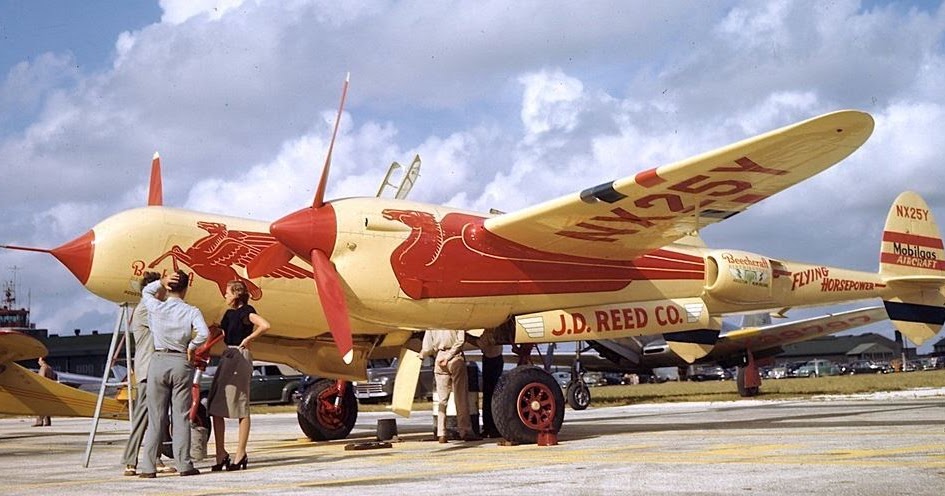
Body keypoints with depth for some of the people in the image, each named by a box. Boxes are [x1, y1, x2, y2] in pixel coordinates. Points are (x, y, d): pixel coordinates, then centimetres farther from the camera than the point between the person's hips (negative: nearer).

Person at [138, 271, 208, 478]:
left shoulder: (156, 307, 2)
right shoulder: (191, 311, -3)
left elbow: (146, 291, 23)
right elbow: (203, 334, -18)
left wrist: (161, 282, 7)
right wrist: (191, 348, -2)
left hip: (159, 361, 1)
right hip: (181, 363, -1)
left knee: (155, 417, 4)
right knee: (181, 417, 3)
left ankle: (148, 467, 3)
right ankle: (184, 465, 3)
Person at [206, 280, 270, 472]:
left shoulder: (246, 311, -8)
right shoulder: (230, 313, 19)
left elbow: (265, 326, -24)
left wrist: (248, 339, -14)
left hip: (240, 357, -9)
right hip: (227, 357, 9)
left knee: (241, 408, -4)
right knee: (216, 408, 4)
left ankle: (240, 455, 0)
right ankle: (221, 454, 7)